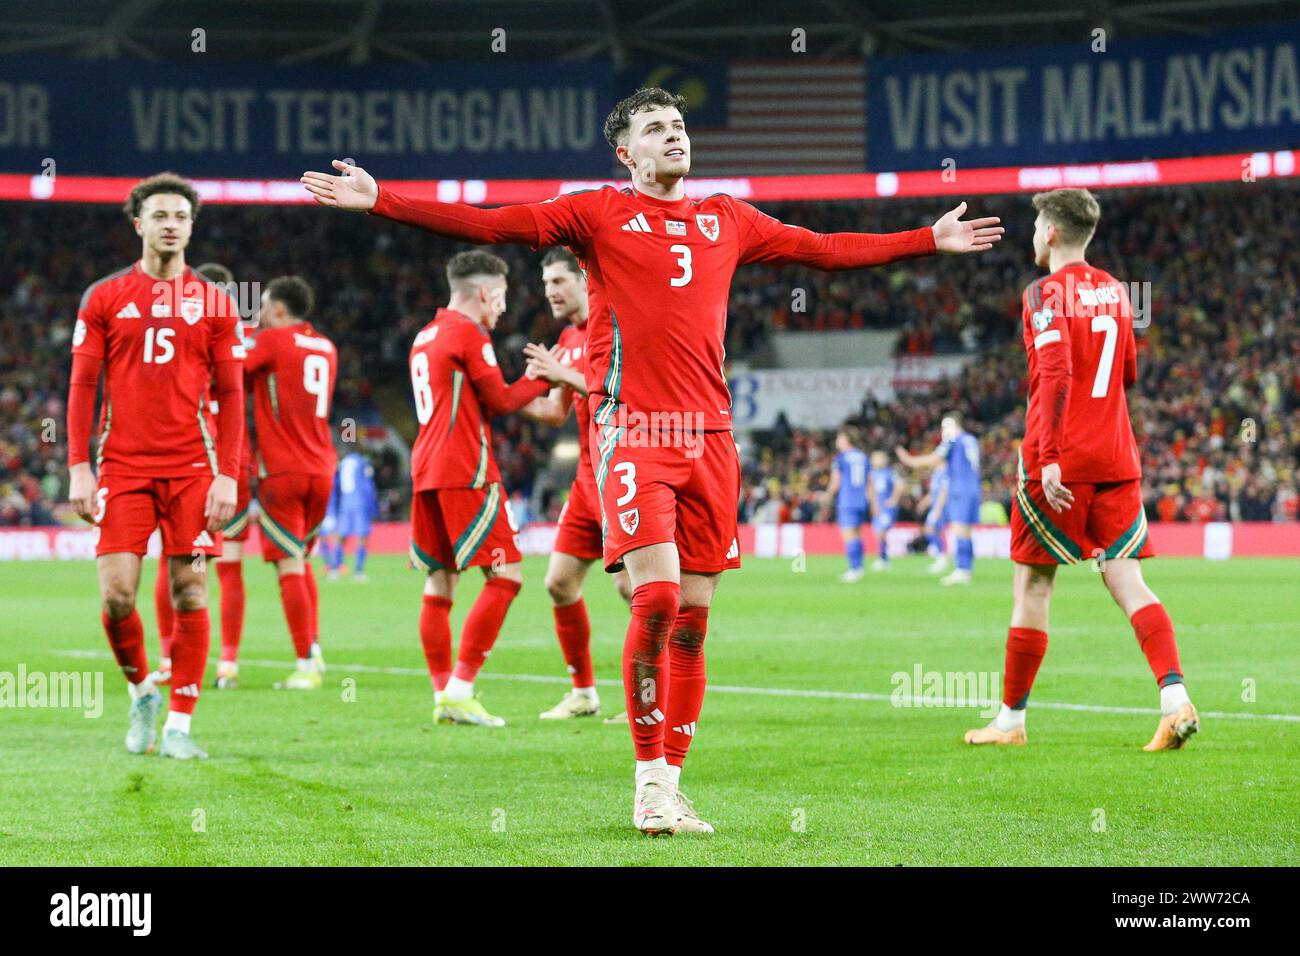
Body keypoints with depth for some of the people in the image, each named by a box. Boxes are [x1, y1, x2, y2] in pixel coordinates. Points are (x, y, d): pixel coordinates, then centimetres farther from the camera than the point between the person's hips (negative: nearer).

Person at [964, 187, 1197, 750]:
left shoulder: (1047, 293, -8)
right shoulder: (1113, 291, 13)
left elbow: (1056, 374, -20)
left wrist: (1049, 458, -24)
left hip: (1059, 465, -6)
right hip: (1116, 458, 6)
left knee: (1033, 586, 4)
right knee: (1126, 581, 0)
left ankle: (1011, 719, 13)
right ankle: (1176, 699, -19)